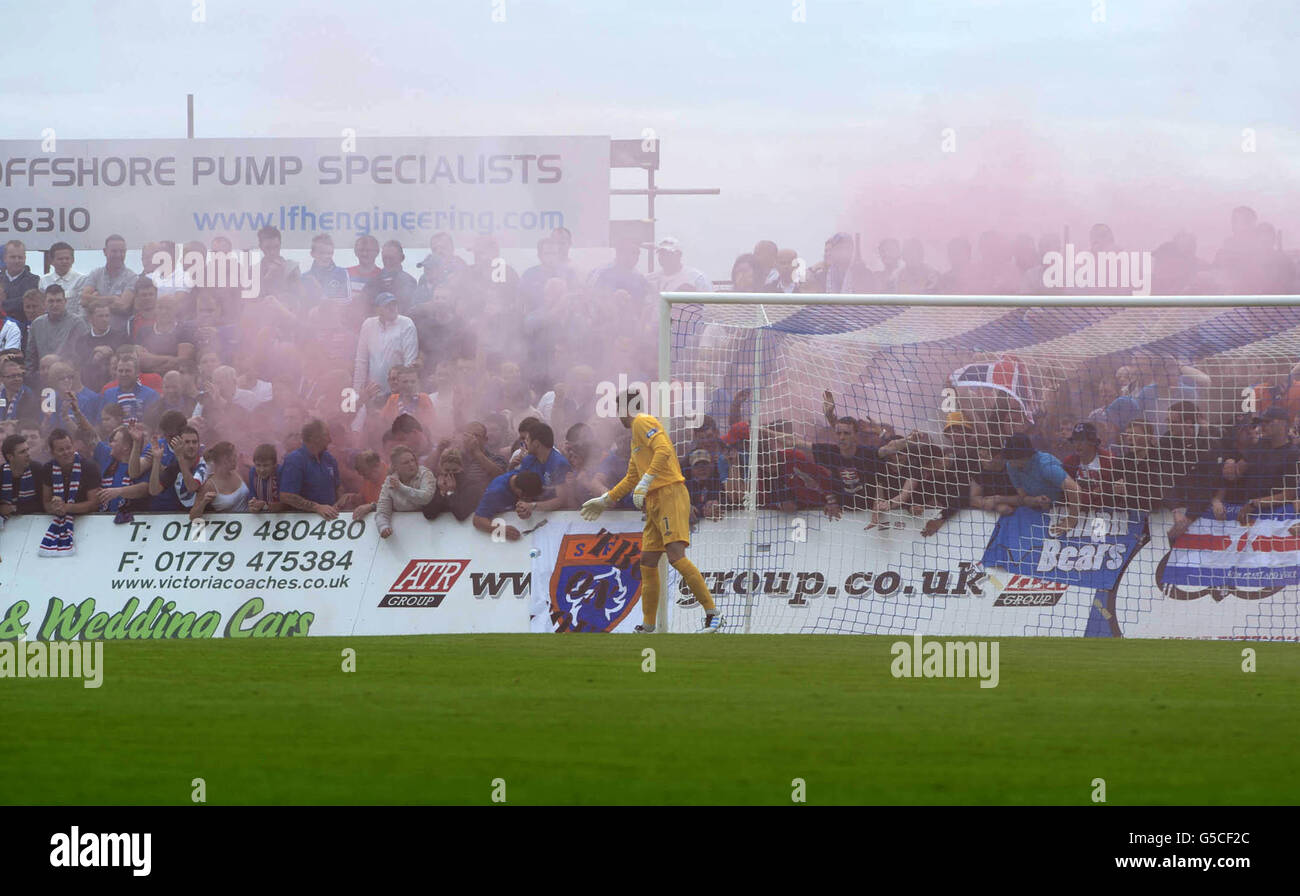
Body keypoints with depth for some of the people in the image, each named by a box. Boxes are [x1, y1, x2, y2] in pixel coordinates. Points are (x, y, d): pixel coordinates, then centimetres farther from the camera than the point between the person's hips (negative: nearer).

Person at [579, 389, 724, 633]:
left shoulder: (643, 422, -4)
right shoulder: (635, 434, 27)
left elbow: (663, 450, -21)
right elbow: (631, 479, 35)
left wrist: (645, 482, -26)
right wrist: (605, 501, 36)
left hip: (670, 495, -10)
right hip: (654, 503, 10)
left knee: (676, 556, -20)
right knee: (648, 562, 8)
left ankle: (713, 614, -22)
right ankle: (648, 625, 13)